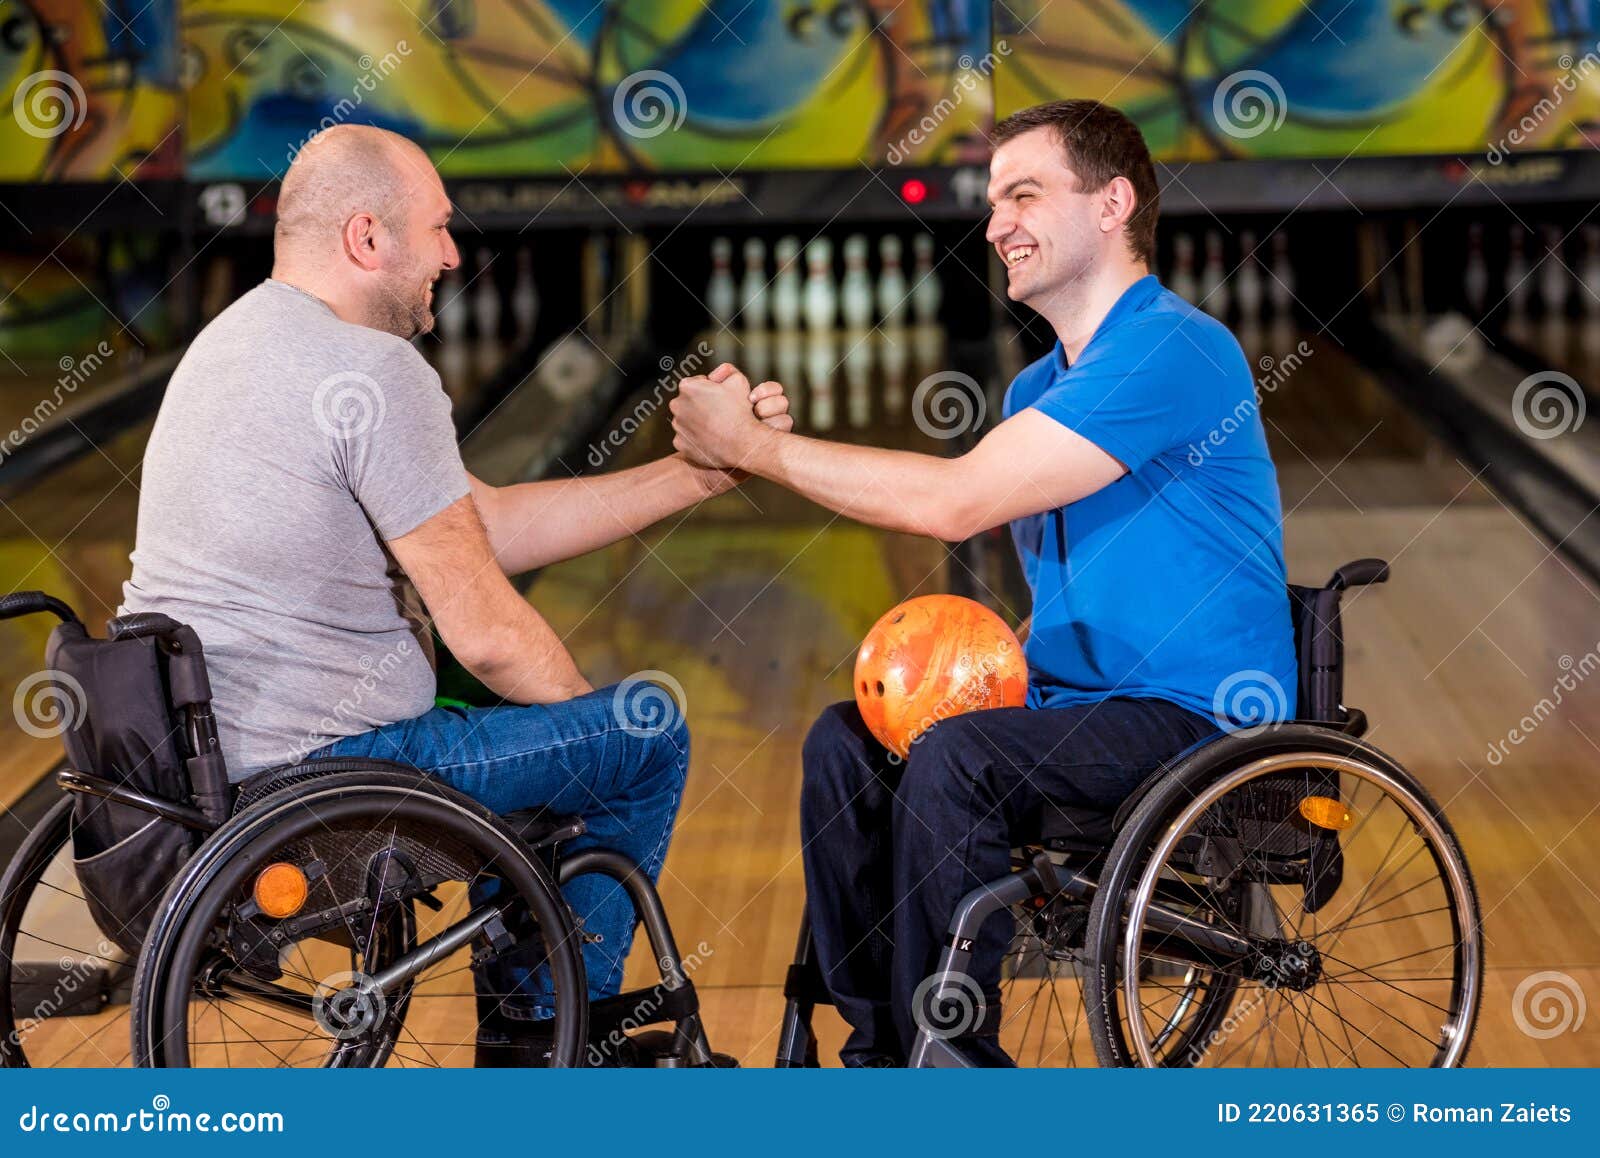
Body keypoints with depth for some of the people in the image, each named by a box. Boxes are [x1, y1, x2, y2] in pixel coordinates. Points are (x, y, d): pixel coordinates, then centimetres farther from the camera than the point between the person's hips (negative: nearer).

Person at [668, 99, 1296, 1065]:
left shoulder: (1175, 351, -17)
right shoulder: (1039, 387, 17)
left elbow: (954, 501, -23)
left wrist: (754, 445, -16)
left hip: (1197, 717, -9)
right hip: (1079, 697, 9)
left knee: (956, 761, -29)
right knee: (849, 741, -5)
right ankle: (877, 1046, 0)